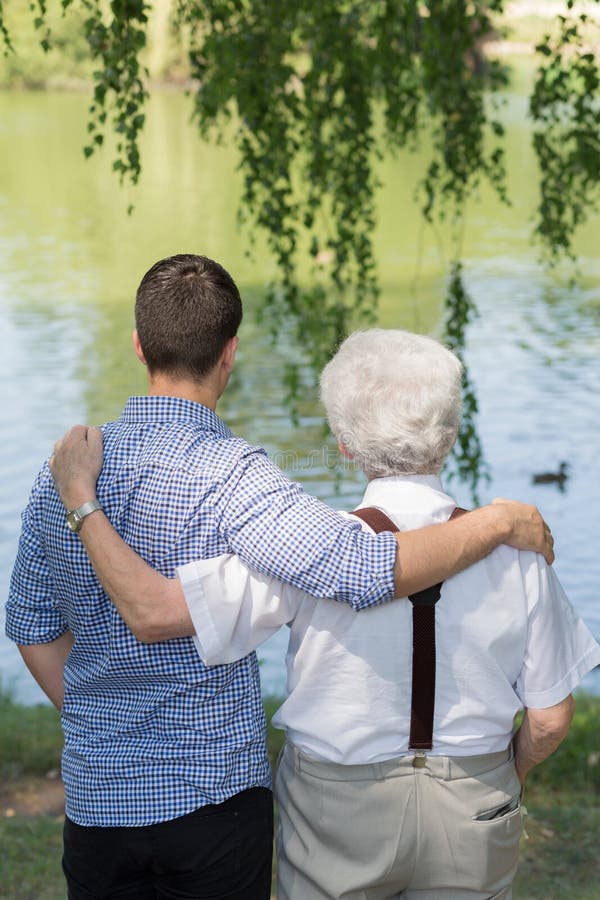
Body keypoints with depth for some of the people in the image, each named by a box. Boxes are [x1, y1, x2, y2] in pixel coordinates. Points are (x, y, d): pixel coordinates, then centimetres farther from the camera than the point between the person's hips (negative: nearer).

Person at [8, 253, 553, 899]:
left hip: (95, 797, 5)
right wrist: (497, 523, -17)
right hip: (213, 796, -4)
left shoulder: (63, 470, -1)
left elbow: (33, 628, 9)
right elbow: (366, 570, -31)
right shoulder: (229, 475, -20)